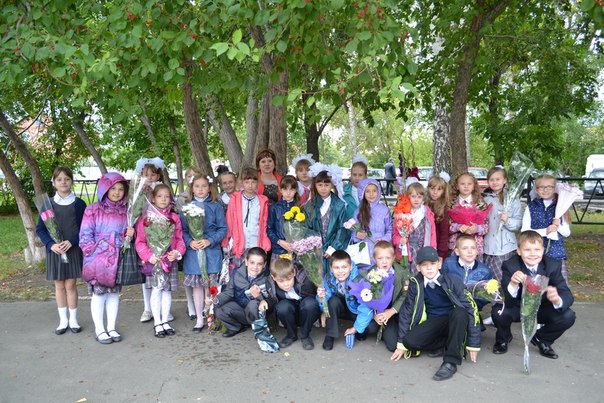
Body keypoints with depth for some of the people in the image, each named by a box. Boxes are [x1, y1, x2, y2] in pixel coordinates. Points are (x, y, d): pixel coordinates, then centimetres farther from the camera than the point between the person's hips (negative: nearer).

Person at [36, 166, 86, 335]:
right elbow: (40, 229, 3)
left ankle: (73, 319, 17)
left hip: (73, 249, -1)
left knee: (70, 284, 3)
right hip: (54, 250, 2)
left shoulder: (79, 204, -2)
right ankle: (63, 320, 21)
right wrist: (51, 244, -12)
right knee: (59, 285, 9)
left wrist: (71, 241, -16)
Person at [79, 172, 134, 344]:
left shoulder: (125, 211, 6)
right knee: (98, 293, 4)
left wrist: (129, 234, -7)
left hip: (117, 258, 4)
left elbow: (128, 234, 15)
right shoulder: (93, 210, -6)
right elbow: (85, 235, -6)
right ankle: (99, 330, 17)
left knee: (114, 292, 11)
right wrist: (93, 251, -13)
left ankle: (111, 327, 23)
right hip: (98, 259, -4)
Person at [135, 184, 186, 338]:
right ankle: (157, 323, 14)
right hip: (153, 261, -2)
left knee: (167, 290, 9)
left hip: (170, 260, 3)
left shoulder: (174, 218, 5)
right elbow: (140, 241, -2)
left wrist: (178, 252, -10)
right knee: (156, 290, 1)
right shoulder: (145, 219, -2)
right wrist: (148, 255, -13)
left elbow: (179, 238, 7)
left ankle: (165, 321, 23)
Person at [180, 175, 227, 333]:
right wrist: (190, 242, -13)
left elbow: (223, 228, -1)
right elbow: (182, 230, 4)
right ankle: (199, 319, 20)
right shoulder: (186, 207, 5)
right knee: (197, 285, 9)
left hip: (211, 251, -2)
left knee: (210, 285, 2)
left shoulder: (215, 206, 0)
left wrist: (210, 240, -14)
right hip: (192, 251, 2)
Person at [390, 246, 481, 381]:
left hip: (454, 320, -2)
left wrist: (473, 344, -14)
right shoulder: (416, 284, -8)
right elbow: (406, 311, -1)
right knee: (410, 341, -27)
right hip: (433, 323, 2)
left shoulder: (453, 282, -16)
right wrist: (402, 344, -1)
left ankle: (451, 361, -26)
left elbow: (470, 309, -14)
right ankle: (444, 345, -1)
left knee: (460, 313, -36)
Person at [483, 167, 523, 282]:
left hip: (506, 248, -3)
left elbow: (518, 223, -7)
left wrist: (508, 221, -23)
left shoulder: (513, 199, -2)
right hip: (488, 248, 4)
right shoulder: (486, 199, 10)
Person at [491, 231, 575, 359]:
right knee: (498, 312, -31)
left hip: (541, 309, 2)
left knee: (568, 316, -23)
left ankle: (541, 339, 9)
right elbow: (507, 302, -30)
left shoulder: (553, 265, -17)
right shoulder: (510, 266, -24)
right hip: (517, 308, -2)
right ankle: (503, 339, 6)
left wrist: (557, 300, -48)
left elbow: (567, 295, -22)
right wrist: (513, 284, -54)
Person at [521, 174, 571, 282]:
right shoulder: (531, 207, 1)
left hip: (557, 254, 1)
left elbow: (567, 233, 7)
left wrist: (558, 226, -13)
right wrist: (545, 231, -17)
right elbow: (524, 231, -6)